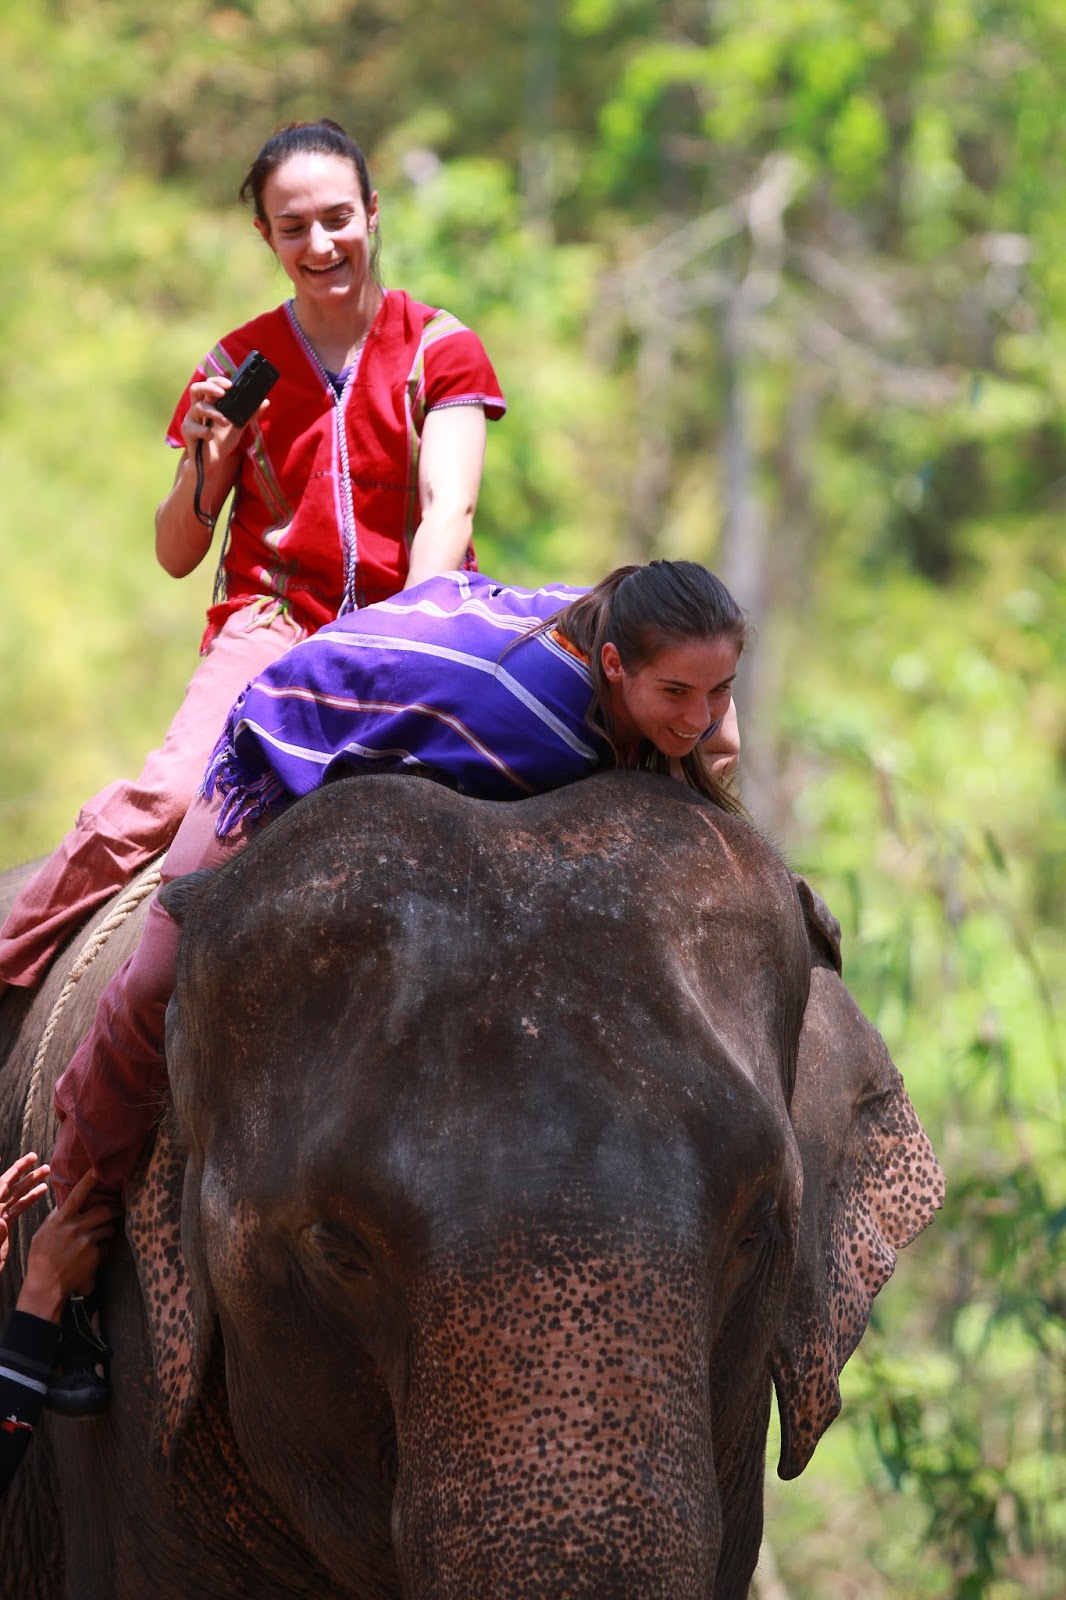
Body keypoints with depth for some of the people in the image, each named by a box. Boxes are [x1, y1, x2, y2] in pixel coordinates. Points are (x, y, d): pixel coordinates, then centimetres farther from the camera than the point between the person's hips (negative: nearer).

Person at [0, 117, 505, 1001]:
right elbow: (175, 556, 11)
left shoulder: (440, 348, 7)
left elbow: (447, 510, -6)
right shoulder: (241, 364, 11)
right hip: (270, 628, 0)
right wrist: (207, 466, -10)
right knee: (165, 798, -28)